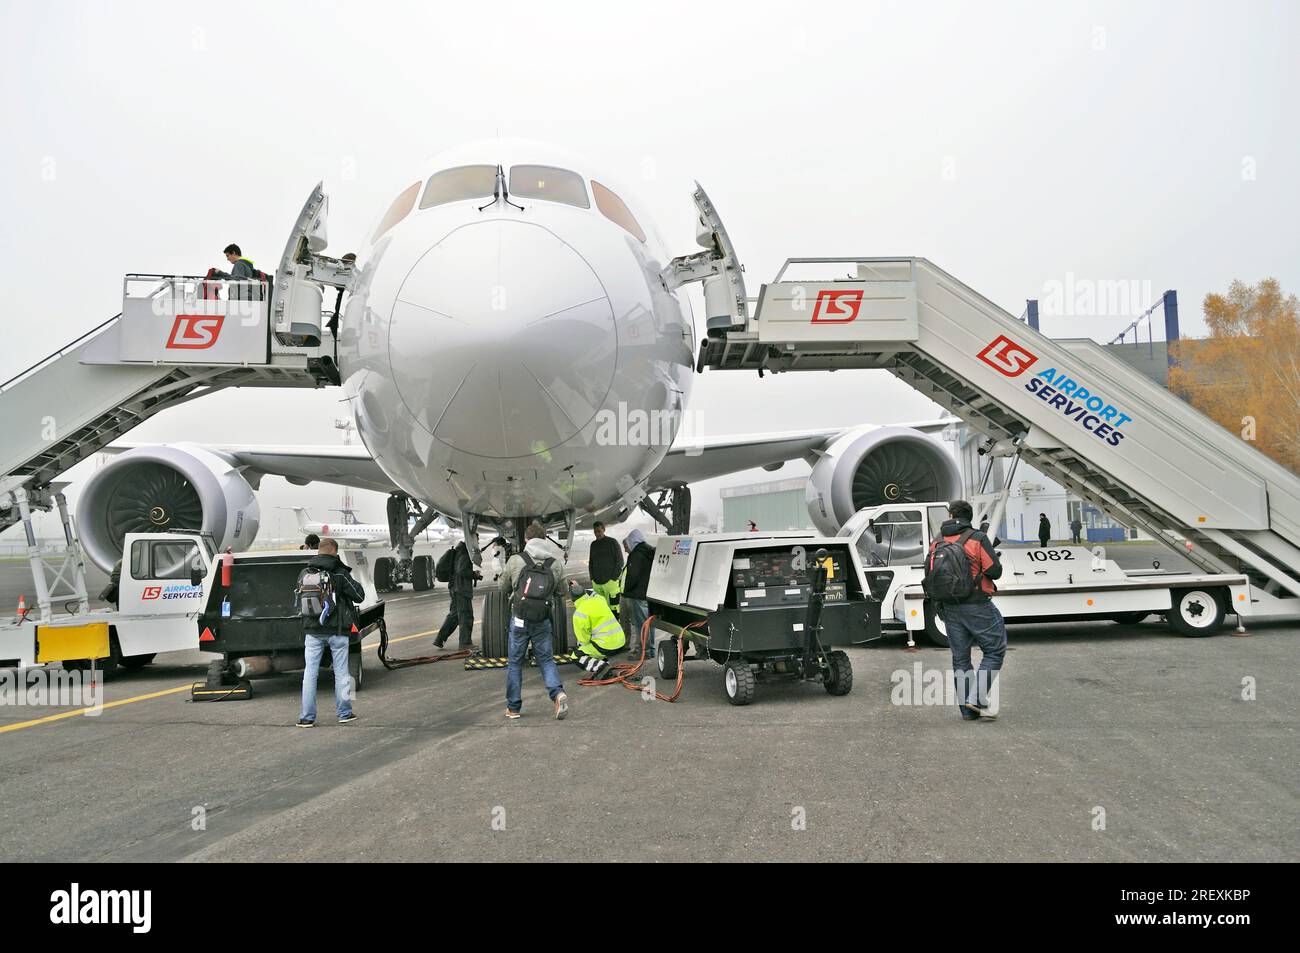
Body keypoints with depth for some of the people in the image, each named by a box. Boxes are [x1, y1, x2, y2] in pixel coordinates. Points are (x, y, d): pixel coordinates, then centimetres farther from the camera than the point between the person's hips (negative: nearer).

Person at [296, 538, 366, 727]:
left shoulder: (305, 574, 2)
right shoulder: (340, 574, -9)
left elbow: (299, 601, 12)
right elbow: (360, 596, -3)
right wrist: (350, 580, 10)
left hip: (312, 630, 2)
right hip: (337, 630, -2)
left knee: (310, 673, 6)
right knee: (341, 672, 8)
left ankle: (307, 717, 5)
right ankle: (344, 713, 15)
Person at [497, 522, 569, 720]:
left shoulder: (515, 561, -6)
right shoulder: (556, 562, 0)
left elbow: (503, 586, 8)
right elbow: (561, 590, 10)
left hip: (520, 618, -1)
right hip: (543, 620, 2)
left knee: (515, 662, 10)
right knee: (546, 659, 12)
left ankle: (513, 707, 16)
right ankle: (558, 693, -12)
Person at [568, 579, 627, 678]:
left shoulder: (579, 614, -10)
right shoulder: (599, 599, 8)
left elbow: (584, 639, -4)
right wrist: (579, 588, 41)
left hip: (607, 647, -7)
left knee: (577, 657, 7)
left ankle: (601, 667, -13)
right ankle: (604, 663, 16)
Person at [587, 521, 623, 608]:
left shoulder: (612, 542, 0)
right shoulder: (593, 544, 16)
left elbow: (620, 561, -2)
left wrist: (613, 578, -9)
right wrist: (592, 578, 11)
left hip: (610, 581, -5)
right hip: (596, 583, 5)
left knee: (613, 605, -10)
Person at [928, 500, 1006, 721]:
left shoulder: (937, 542, 6)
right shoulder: (977, 539, -9)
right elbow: (995, 571, -13)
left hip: (949, 608, 5)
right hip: (976, 606, -5)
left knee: (960, 657, 12)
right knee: (994, 651, 6)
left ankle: (967, 708, 13)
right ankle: (977, 699, -5)